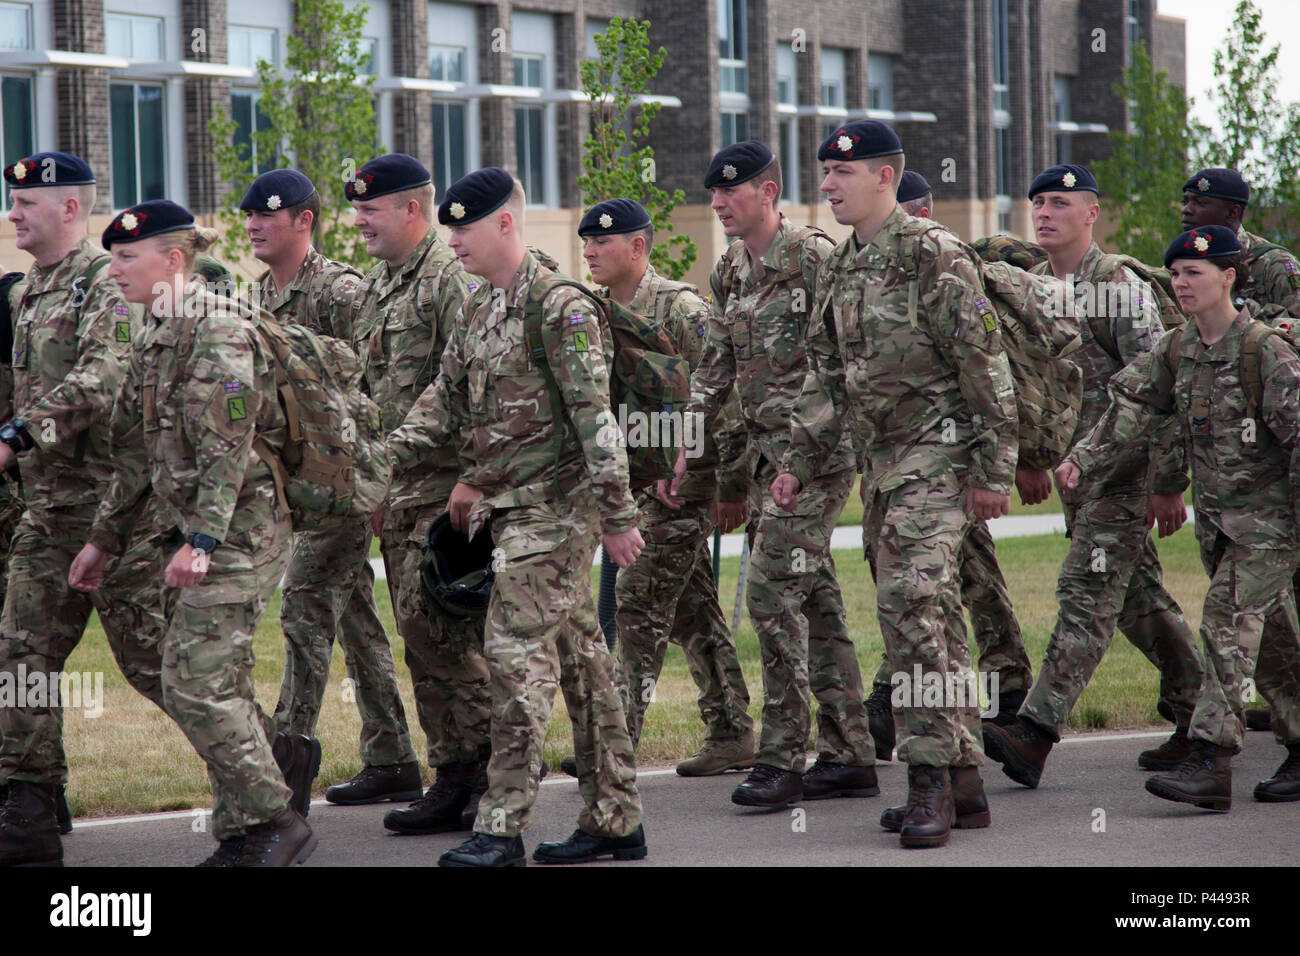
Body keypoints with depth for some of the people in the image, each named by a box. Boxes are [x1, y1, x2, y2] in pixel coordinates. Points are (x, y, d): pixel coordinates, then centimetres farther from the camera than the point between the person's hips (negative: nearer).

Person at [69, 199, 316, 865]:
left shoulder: (217, 328, -14)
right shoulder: (158, 335, 15)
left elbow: (229, 445, -20)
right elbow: (139, 453, 22)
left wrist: (201, 541, -24)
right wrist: (103, 538, 23)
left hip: (239, 529, -9)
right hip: (201, 532, 9)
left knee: (196, 684, -12)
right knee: (220, 685, 9)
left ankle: (274, 822, -5)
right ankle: (244, 834, 14)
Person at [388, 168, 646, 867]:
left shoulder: (559, 306, -14)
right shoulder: (479, 310, 14)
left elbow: (593, 416, -16)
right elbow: (444, 402, 17)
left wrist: (617, 517, -18)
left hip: (552, 506, -9)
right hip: (510, 507, 9)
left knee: (516, 653, -11)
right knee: (579, 657, 11)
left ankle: (502, 828, -10)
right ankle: (615, 821, 16)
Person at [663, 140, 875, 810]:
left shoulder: (815, 258, -12)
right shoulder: (729, 273, 14)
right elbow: (715, 370, 19)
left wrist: (809, 448, -19)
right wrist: (686, 450, 14)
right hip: (768, 452, 8)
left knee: (773, 590, -13)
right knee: (814, 600, 10)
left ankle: (782, 760, -9)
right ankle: (849, 756, 14)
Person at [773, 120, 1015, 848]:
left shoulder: (934, 255, -13)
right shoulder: (841, 268, 13)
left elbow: (987, 366, -14)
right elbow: (828, 378, 21)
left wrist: (994, 469, -16)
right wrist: (800, 461, 16)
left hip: (939, 455, -9)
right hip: (883, 460, 9)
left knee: (913, 602, -18)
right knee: (928, 619, 10)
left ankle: (931, 775, -16)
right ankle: (964, 782, 15)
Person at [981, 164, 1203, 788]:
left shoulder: (1120, 287, -12)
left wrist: (1167, 484, -16)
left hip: (1123, 468, -8)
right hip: (1072, 467, 8)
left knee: (1087, 594, -12)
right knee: (1138, 596, 12)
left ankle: (1036, 731, -20)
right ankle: (1200, 718, 21)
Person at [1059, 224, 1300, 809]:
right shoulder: (1176, 351, 5)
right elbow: (1133, 410, 2)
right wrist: (1083, 459, -13)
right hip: (1216, 514, 7)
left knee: (1228, 619, -16)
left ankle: (1210, 762, -20)